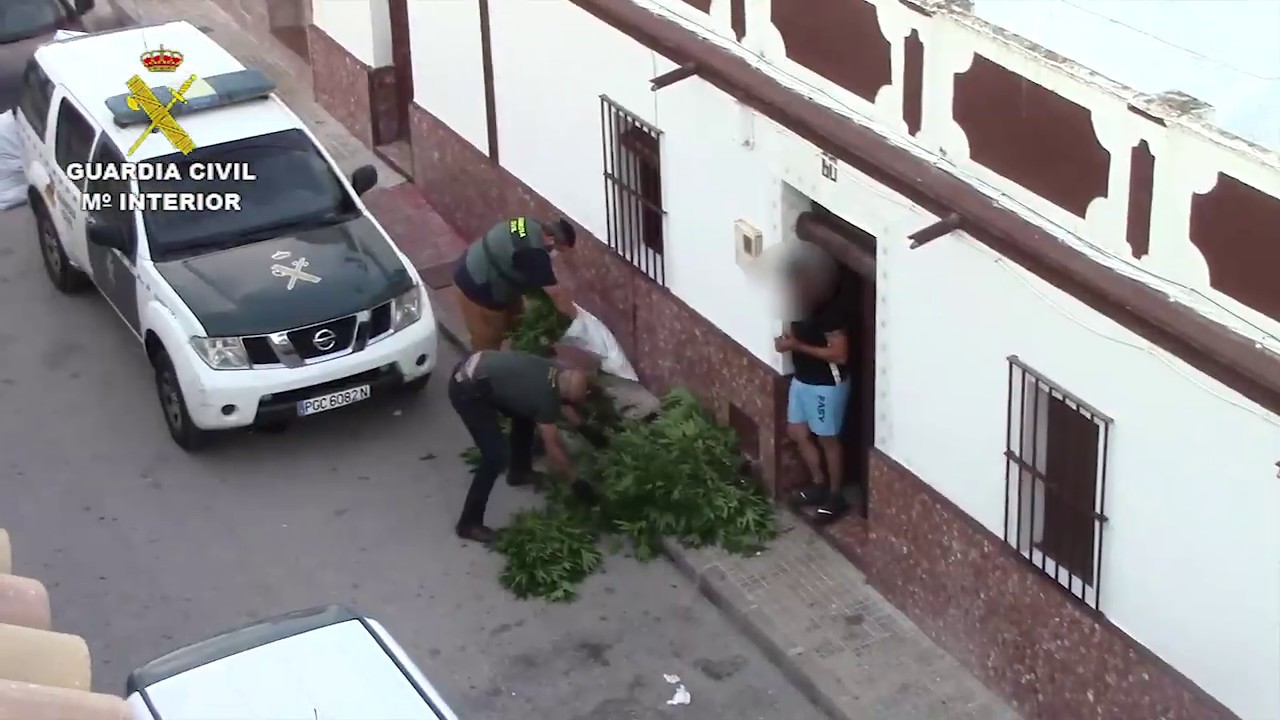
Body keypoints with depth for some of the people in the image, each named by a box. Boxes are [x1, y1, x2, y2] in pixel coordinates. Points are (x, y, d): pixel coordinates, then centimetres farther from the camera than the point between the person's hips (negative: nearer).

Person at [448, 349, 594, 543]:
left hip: (474, 366, 10)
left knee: (525, 412, 24)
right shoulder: (545, 396, -20)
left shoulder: (554, 373, 3)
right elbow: (553, 449, -11)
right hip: (467, 389, -10)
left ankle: (519, 472, 45)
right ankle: (469, 523, 0)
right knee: (497, 454, -11)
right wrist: (575, 482, -1)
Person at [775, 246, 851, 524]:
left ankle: (836, 496, 22)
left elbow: (840, 354, -26)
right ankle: (819, 484, 35)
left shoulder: (830, 310, -26)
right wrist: (789, 338, -7)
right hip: (802, 379, 9)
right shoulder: (807, 303, 0)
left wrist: (798, 346, -26)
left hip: (827, 384, -9)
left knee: (827, 438, 6)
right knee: (797, 432, 17)